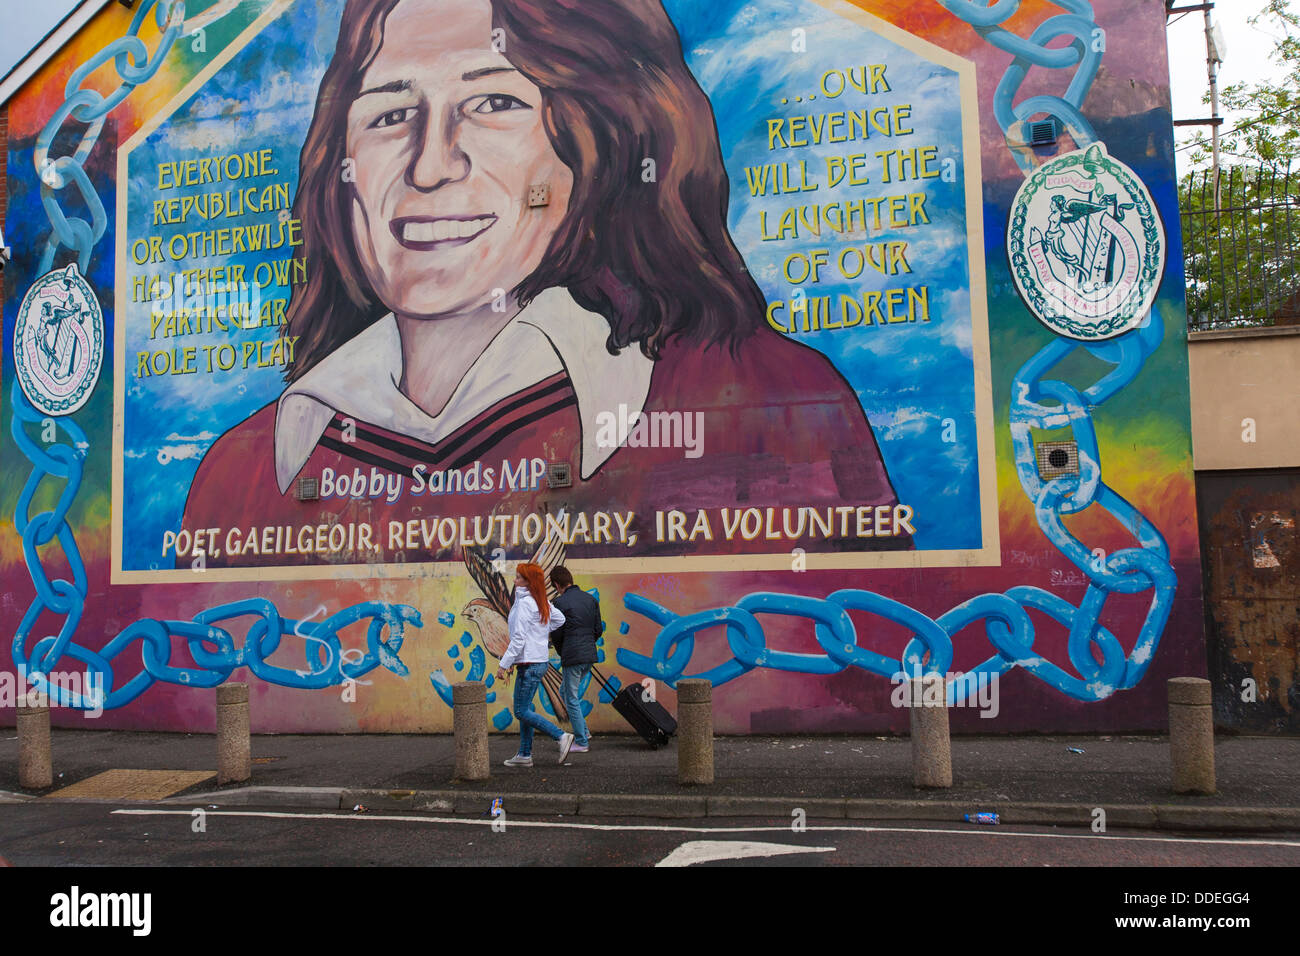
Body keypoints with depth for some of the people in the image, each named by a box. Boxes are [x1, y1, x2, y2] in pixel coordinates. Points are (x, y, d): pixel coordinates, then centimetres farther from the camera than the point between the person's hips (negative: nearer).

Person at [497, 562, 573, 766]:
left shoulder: (524, 603, -16)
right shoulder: (543, 602, 9)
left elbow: (518, 638, -20)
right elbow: (560, 619, 24)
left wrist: (504, 664, -17)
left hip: (530, 663, -9)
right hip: (541, 660, 9)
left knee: (522, 711, -5)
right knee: (524, 708, 14)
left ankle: (561, 736, -9)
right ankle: (525, 755, 18)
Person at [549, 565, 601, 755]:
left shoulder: (560, 602, -10)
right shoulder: (591, 599, 9)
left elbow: (556, 634, -7)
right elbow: (598, 629, 10)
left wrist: (562, 653, 10)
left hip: (572, 656, -7)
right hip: (590, 655, 7)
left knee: (571, 698, 4)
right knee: (569, 692, 23)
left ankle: (582, 742, 7)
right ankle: (583, 731, 20)